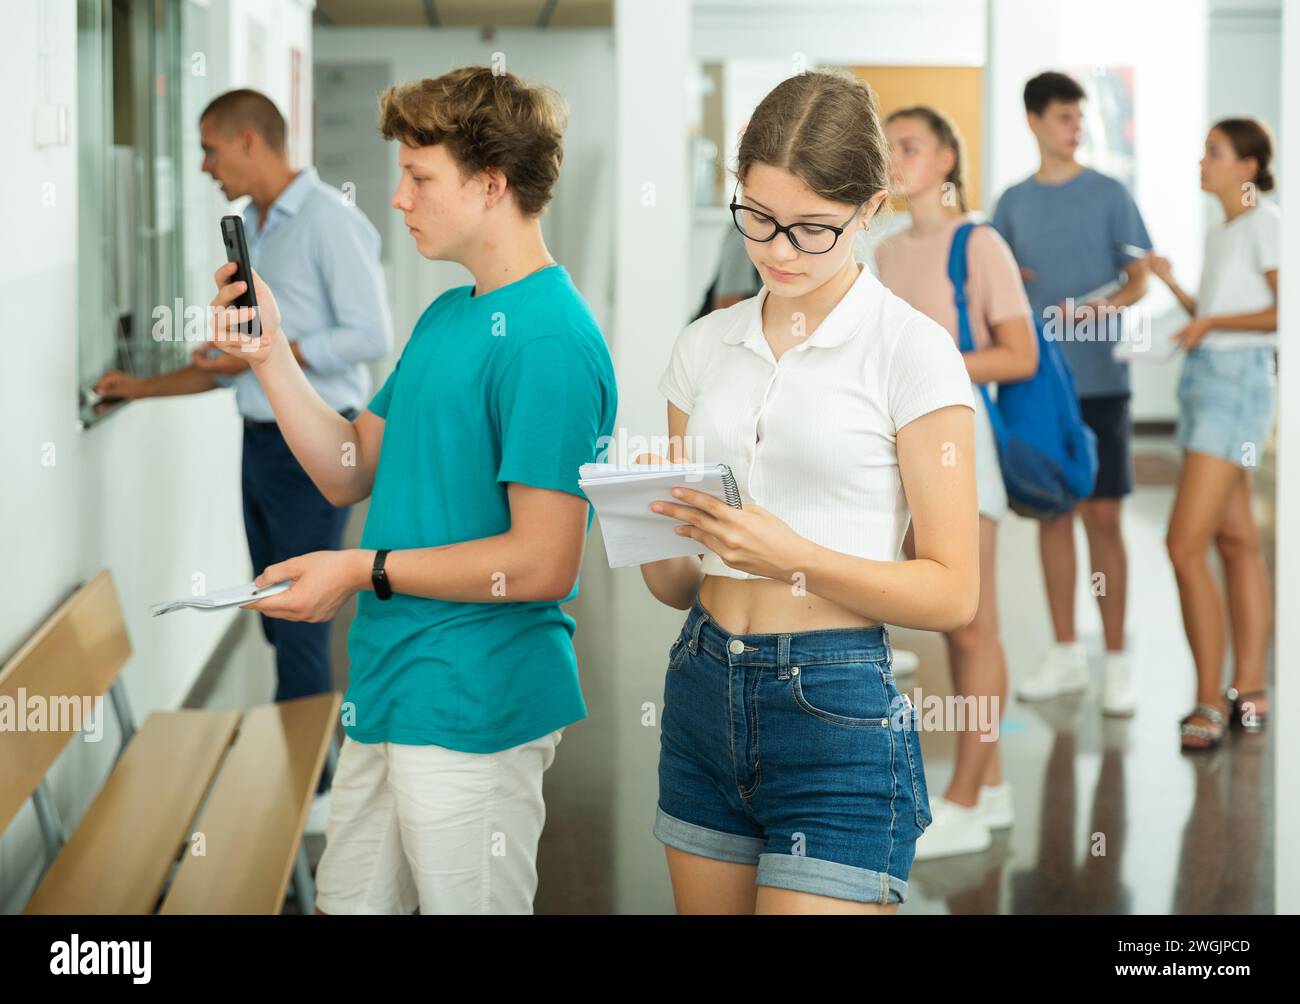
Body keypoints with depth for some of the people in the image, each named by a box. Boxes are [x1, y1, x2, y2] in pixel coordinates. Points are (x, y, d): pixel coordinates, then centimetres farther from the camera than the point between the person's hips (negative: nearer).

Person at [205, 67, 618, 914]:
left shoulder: (549, 341, -18)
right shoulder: (446, 317, 13)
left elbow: (544, 564, -21)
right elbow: (351, 473, 14)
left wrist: (367, 570, -15)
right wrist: (271, 357, 3)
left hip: (472, 709, -9)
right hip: (388, 688, 9)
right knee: (349, 901, 18)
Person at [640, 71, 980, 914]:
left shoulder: (912, 352, -6)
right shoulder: (705, 346, 9)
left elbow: (951, 592, -9)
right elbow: (678, 586, 12)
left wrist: (794, 557, -21)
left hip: (837, 717, -5)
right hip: (703, 695, 5)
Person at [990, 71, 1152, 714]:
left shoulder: (1109, 195, 2)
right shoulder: (1013, 203, 10)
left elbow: (1138, 281, 2)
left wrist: (1102, 306, -19)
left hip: (1099, 381, -3)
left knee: (1102, 516, -4)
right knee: (1053, 514, 7)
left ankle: (1116, 662, 2)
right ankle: (1065, 655, 16)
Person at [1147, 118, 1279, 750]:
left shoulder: (1265, 225, -8)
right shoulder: (1217, 234, 19)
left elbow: (1284, 311, -16)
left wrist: (1212, 322, -14)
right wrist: (1172, 286, 10)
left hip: (1238, 384, -9)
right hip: (1202, 382, 9)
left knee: (1186, 545, -15)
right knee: (1236, 543, 9)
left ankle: (1210, 700, -11)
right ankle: (1249, 693, 12)